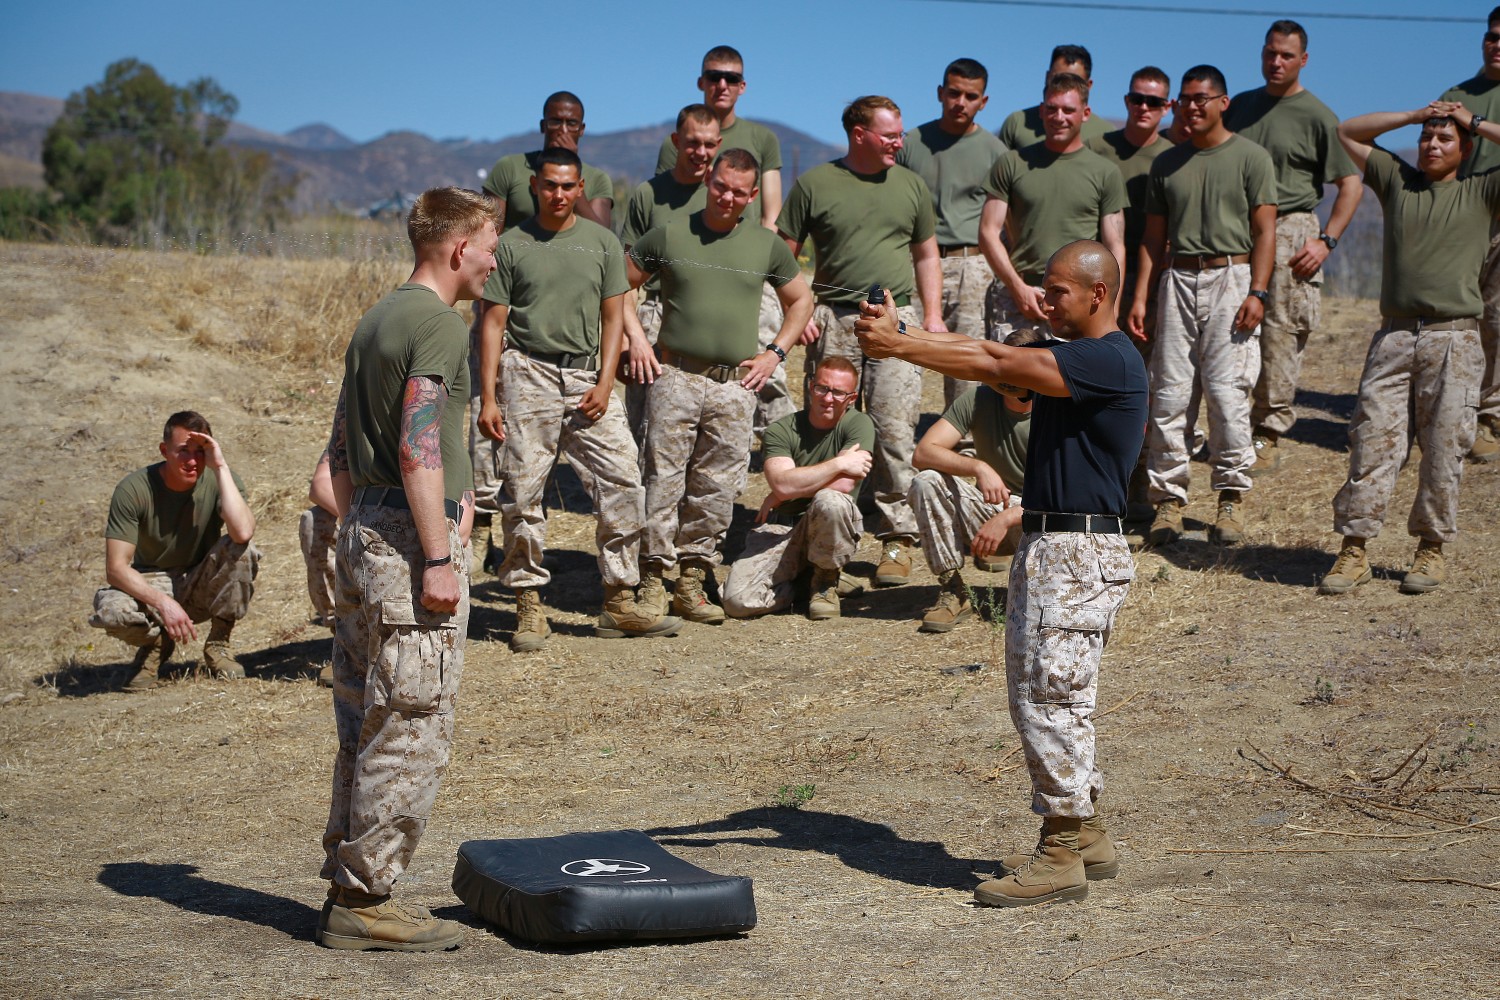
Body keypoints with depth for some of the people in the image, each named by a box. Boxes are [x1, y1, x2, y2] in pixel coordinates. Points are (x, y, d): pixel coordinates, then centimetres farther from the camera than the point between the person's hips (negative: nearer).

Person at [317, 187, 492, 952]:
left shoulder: (374, 321, 17)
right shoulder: (438, 323, -11)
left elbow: (340, 451, 19)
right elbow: (418, 451, -19)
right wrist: (439, 558, -19)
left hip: (363, 535, 10)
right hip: (410, 539, -10)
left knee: (365, 726, 14)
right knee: (410, 730, -4)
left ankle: (350, 888, 20)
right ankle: (366, 899, 0)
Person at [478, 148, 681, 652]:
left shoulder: (602, 242, 10)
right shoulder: (511, 245, 4)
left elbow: (612, 317, 10)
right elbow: (494, 323, 3)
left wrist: (604, 383, -3)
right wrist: (487, 398, -3)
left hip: (586, 377, 2)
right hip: (528, 373, -2)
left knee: (623, 482, -5)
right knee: (522, 493, -2)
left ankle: (619, 603, 3)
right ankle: (529, 608, 8)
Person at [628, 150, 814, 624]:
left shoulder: (767, 246, 9)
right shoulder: (669, 236, 3)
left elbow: (801, 300, 22)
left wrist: (775, 353, 11)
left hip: (735, 385, 2)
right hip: (676, 377, -2)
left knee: (716, 489, 4)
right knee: (663, 480, -5)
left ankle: (692, 581, 13)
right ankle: (652, 581, 0)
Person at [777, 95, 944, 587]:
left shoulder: (910, 185, 13)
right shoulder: (814, 185, 4)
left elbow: (926, 254, 20)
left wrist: (933, 315, 11)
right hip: (832, 322, -1)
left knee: (895, 430, -7)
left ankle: (898, 538, -1)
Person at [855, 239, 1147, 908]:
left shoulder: (1110, 362, -15)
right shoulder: (1066, 354, 17)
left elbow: (995, 365, -20)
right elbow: (988, 354, 7)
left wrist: (898, 346, -18)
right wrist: (896, 334, -6)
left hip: (1081, 555, -10)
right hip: (1045, 545, 10)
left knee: (1051, 696, -8)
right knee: (1037, 694, 14)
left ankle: (1061, 857, -1)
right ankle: (1084, 835, 24)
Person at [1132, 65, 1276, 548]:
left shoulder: (1251, 157, 3)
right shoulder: (1167, 163, 15)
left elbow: (1264, 232, -2)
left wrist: (1257, 292, -13)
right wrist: (1140, 297, 8)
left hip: (1231, 277, -4)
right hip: (1178, 279, 4)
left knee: (1228, 391, -8)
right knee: (1169, 393, 0)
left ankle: (1232, 495, 3)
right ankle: (1168, 497, 6)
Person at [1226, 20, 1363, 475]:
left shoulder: (1317, 116, -2)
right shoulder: (1239, 106, 13)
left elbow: (1351, 184, -2)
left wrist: (1327, 241, -10)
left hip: (1288, 234, -4)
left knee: (1279, 339, -5)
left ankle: (1268, 436, 2)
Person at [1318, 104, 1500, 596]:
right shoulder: (1397, 179, 17)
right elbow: (1347, 132, 22)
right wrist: (1414, 115, 17)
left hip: (1455, 339, -1)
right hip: (1393, 337, 1)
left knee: (1444, 450, 0)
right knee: (1372, 440, -4)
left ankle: (1432, 548, 13)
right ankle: (1353, 550, -1)